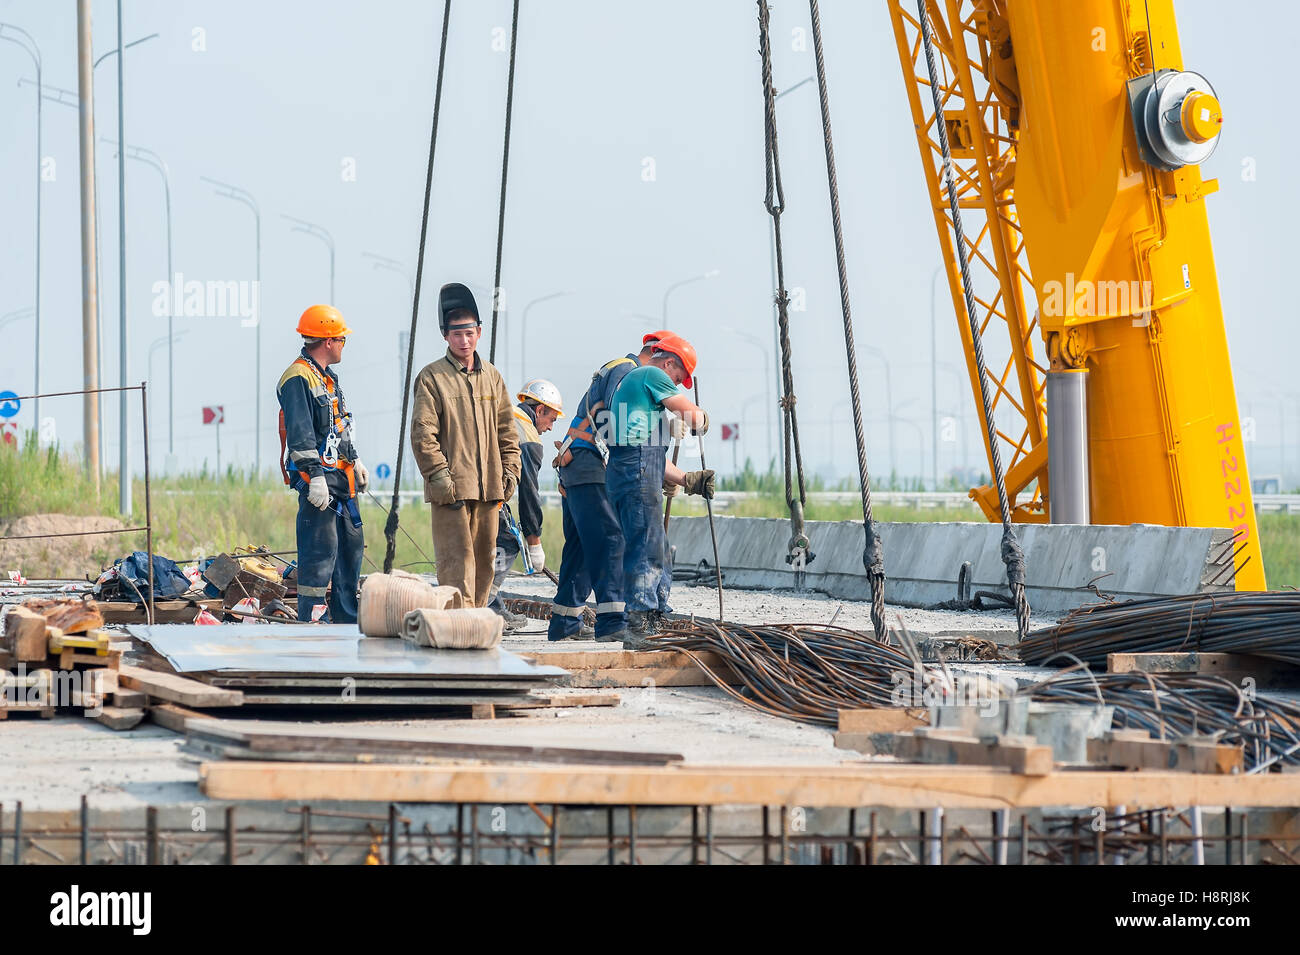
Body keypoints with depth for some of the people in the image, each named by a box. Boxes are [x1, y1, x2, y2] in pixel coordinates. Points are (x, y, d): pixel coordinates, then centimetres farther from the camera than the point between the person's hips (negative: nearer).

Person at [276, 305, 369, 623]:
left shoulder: (329, 377, 17)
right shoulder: (298, 379, -15)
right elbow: (300, 434, -22)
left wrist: (355, 461, 31)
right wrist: (315, 477, -26)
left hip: (340, 478, 10)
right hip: (318, 478, -10)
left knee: (351, 544, 15)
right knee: (320, 552, -10)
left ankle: (347, 619, 25)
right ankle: (312, 621, -7)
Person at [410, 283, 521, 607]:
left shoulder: (491, 376, 15)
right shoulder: (432, 377, -2)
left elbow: (506, 429, 19)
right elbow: (422, 433, -8)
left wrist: (510, 469, 9)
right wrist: (439, 474, -15)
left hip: (488, 486, 6)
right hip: (451, 486, -6)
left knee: (484, 560, 9)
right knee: (457, 560, -10)